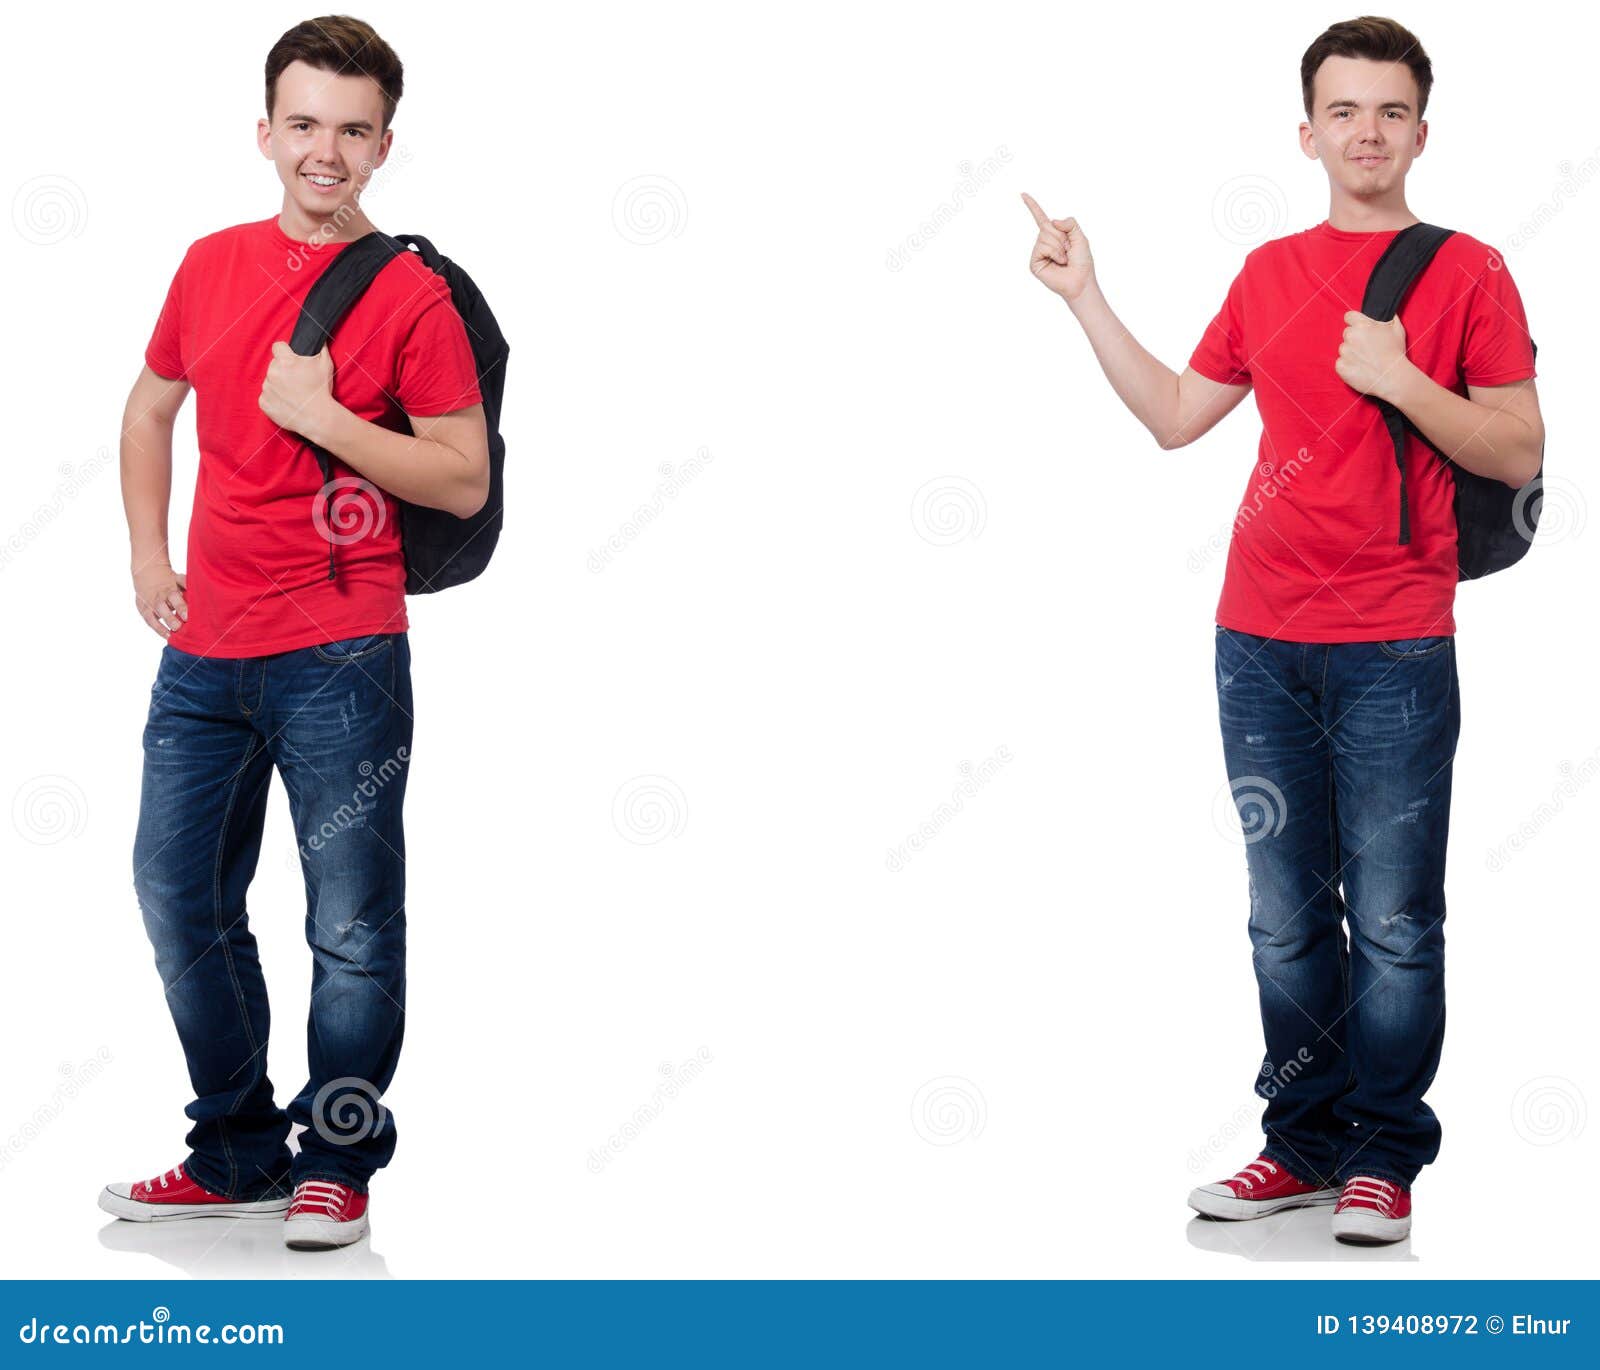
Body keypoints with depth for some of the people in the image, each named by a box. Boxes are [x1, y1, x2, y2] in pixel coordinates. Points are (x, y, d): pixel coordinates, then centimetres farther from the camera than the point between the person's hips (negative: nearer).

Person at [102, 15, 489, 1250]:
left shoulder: (411, 296, -7)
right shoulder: (213, 264, 8)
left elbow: (465, 481, -10)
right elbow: (151, 408, 23)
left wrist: (323, 417, -17)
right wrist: (148, 553, 12)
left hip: (338, 659, -6)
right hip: (204, 647, 6)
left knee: (352, 927, 0)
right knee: (181, 897, 12)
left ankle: (336, 1162, 16)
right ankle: (238, 1152, 26)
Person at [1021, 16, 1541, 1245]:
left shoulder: (1466, 272, -1)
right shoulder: (1270, 274, 12)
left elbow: (1518, 454, -4)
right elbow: (1174, 416, 18)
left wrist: (1401, 381, -16)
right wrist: (1087, 300, 16)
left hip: (1394, 654, -4)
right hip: (1260, 641, 4)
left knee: (1392, 923, -1)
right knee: (1286, 917, 10)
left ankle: (1384, 1158, 10)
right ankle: (1307, 1140, 20)